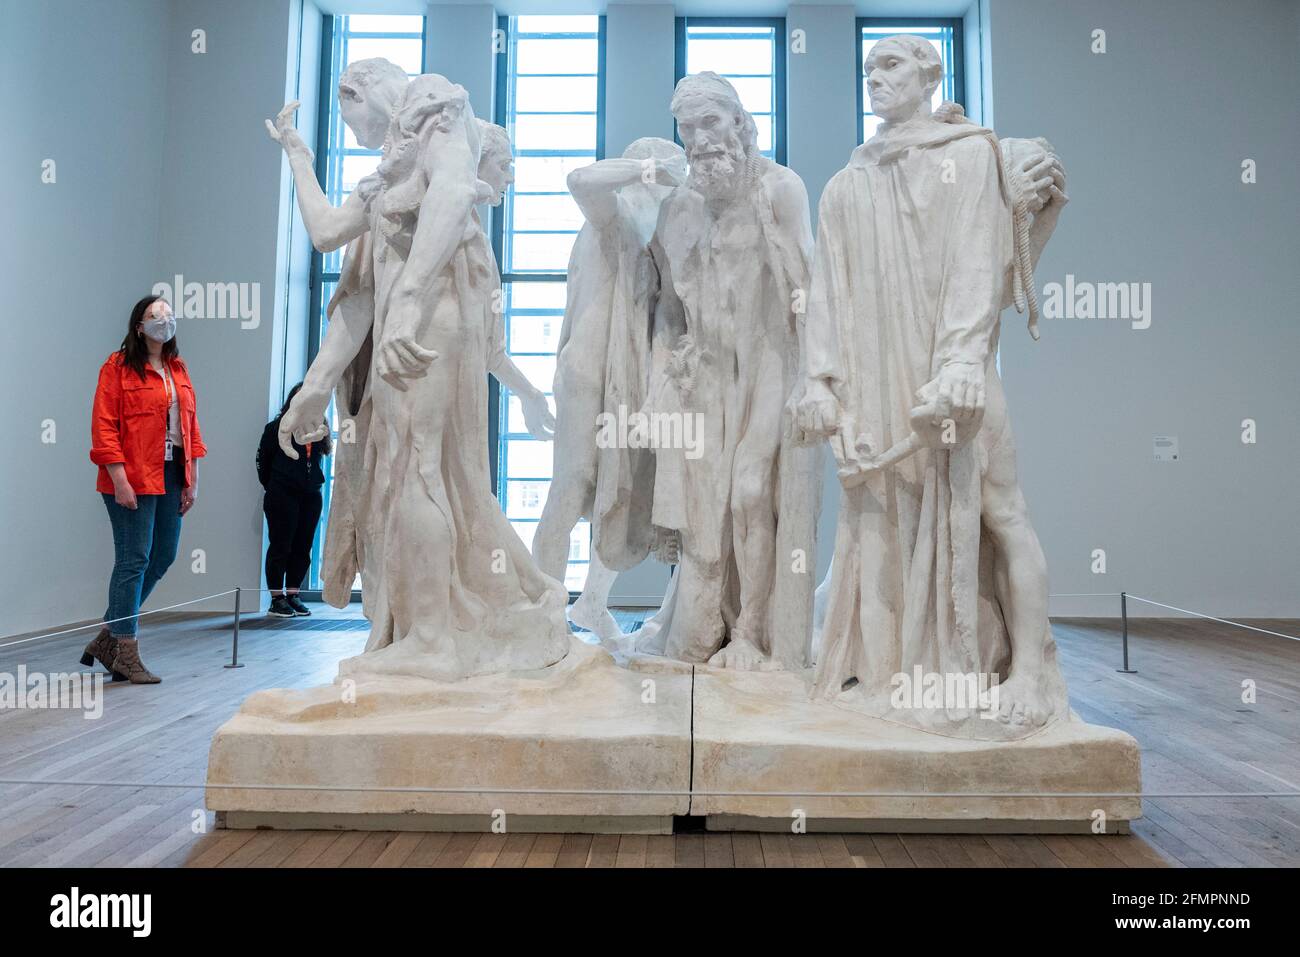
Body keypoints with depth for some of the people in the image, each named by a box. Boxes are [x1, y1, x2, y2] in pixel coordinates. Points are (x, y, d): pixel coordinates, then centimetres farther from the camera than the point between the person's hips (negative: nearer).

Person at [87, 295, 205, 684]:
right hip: (133, 480, -7)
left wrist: (192, 479, 10)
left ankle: (108, 636, 27)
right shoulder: (118, 367, -4)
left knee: (163, 557, 10)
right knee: (134, 560, -3)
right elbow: (104, 427, -9)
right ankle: (126, 654, 8)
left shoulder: (178, 369, 15)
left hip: (171, 476, 7)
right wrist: (119, 480, -16)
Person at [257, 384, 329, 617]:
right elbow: (263, 458, 4)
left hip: (310, 495, 5)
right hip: (283, 496, -5)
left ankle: (293, 595, 17)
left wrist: (323, 437, -3)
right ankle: (277, 599, 3)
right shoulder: (278, 427, 0)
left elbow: (325, 451, 13)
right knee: (281, 546, -2)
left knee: (302, 547, 7)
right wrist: (272, 487, 6)